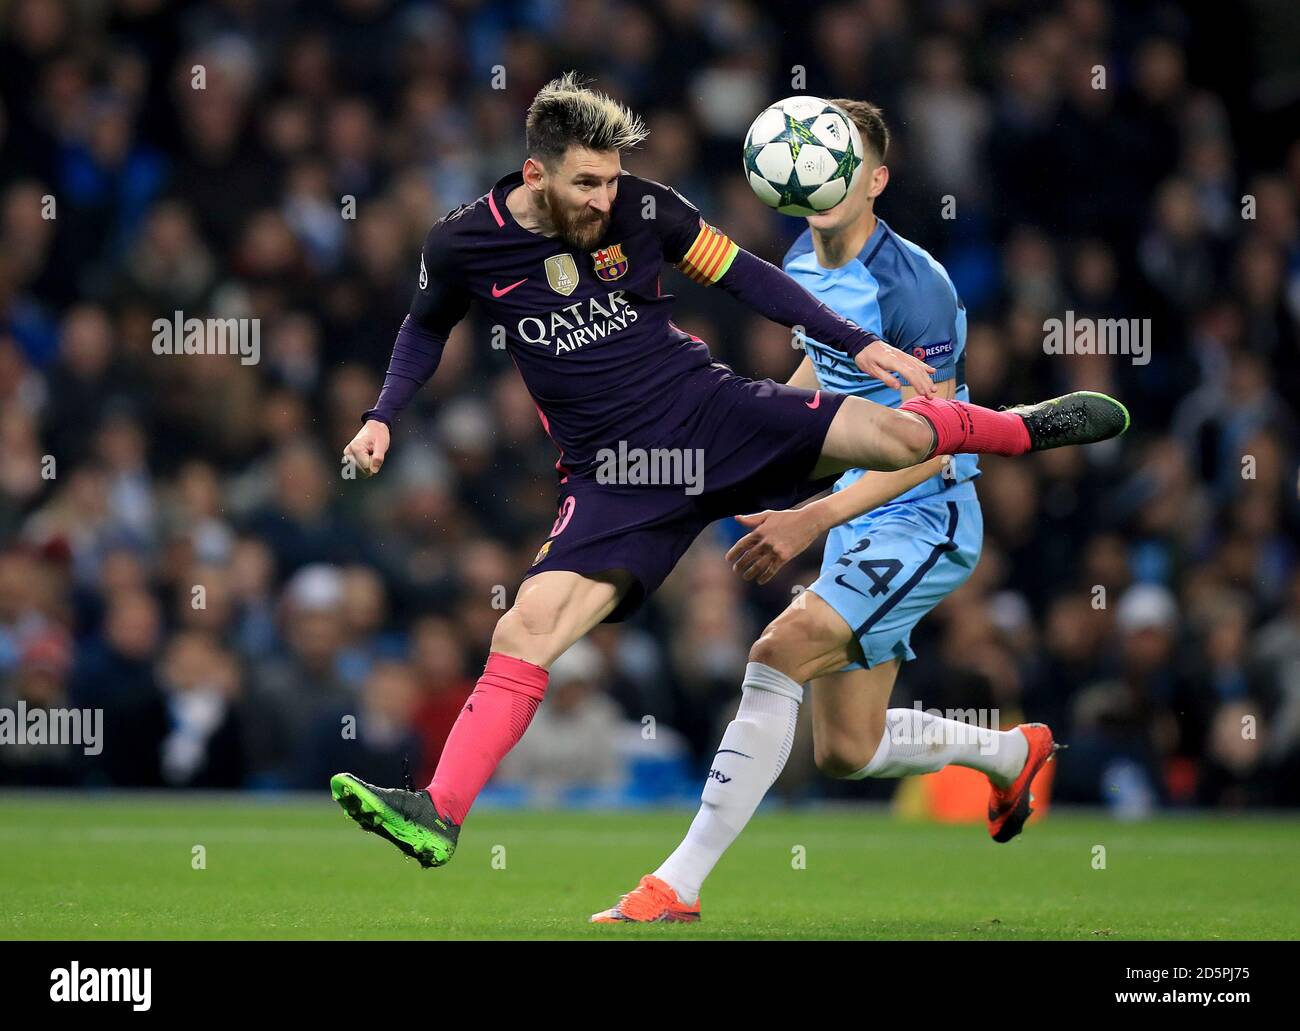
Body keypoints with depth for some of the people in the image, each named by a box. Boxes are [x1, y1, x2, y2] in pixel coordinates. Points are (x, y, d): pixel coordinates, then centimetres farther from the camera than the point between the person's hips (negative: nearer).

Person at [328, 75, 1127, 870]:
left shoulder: (640, 207, -7)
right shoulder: (463, 246, -5)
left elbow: (743, 275, 5)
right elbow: (427, 329, 16)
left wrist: (857, 343, 2)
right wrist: (384, 416, 1)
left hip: (706, 409, 0)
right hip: (613, 471, 0)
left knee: (897, 433, -15)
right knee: (525, 630, -20)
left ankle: (1026, 427, 19)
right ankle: (439, 818, -21)